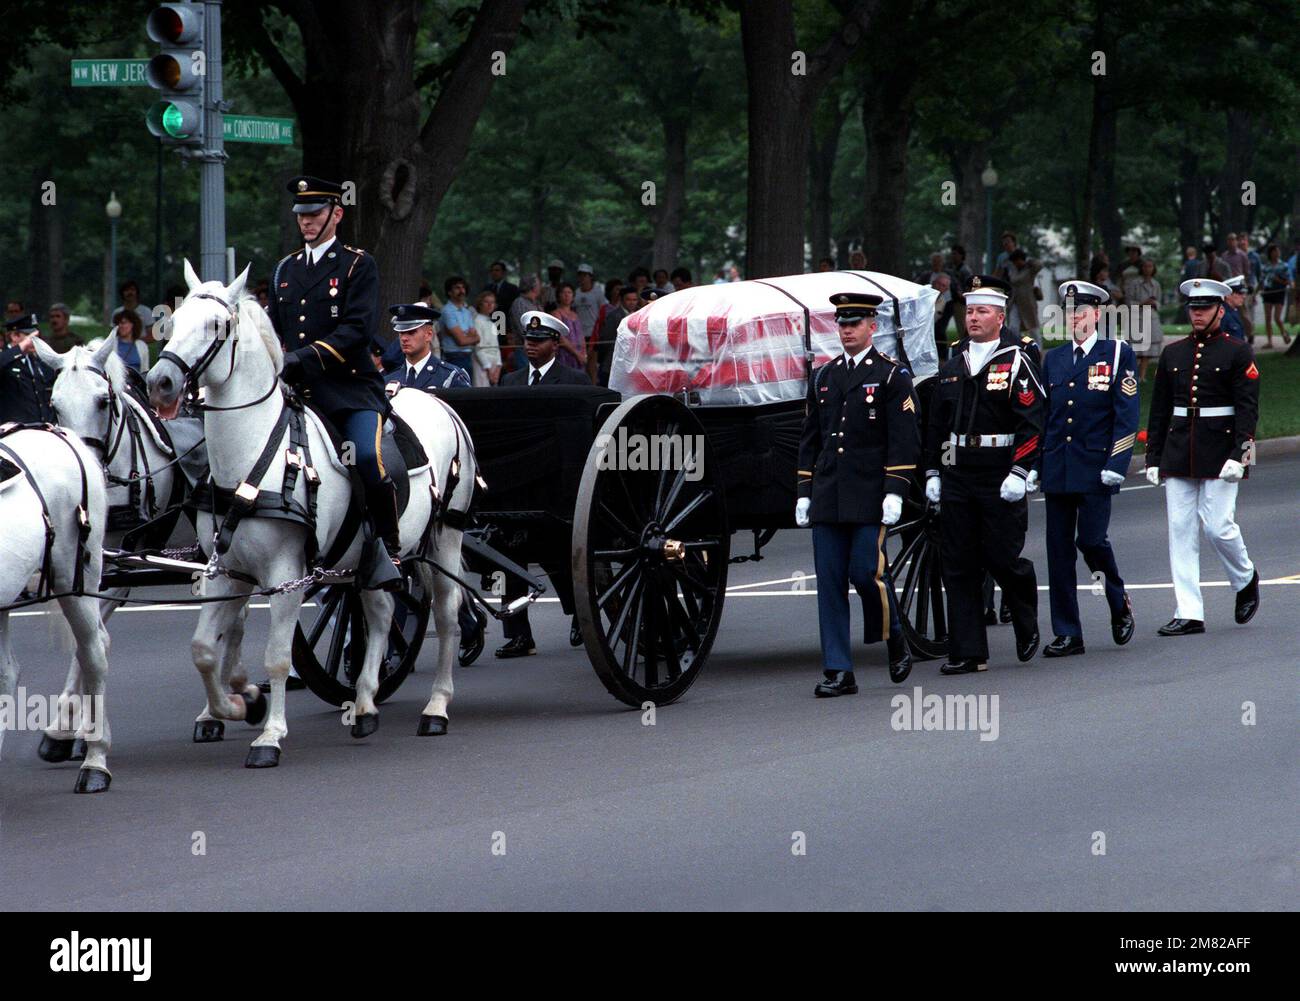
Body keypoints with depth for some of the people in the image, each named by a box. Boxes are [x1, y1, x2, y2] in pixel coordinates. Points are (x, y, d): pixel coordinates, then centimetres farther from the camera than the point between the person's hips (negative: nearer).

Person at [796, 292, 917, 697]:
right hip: (828, 496, 5)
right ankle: (838, 672, 2)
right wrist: (804, 493, 12)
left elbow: (904, 440, -5)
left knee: (865, 571, -10)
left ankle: (895, 638, 18)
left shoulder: (892, 376, 0)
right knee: (830, 582, 0)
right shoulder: (823, 377, 16)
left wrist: (894, 492, -13)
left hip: (869, 496, -5)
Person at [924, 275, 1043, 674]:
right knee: (959, 567, 1)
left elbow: (1032, 423, -9)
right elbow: (936, 426, 19)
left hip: (1001, 483, -5)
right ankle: (967, 652, 4)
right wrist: (932, 473, 13)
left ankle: (1027, 627, 25)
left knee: (1003, 560, -3)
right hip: (957, 481, 5)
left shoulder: (1016, 363, -3)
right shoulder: (952, 368, 14)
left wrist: (1018, 473, -16)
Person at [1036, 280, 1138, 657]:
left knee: (1091, 540, -10)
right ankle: (1066, 634, 5)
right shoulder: (1053, 359, 15)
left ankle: (1119, 603, 18)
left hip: (1095, 467, -4)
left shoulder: (1117, 355, 2)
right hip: (1057, 469, 4)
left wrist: (1116, 464, -12)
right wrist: (1033, 465, 9)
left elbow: (1127, 414, -4)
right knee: (1058, 550, 1)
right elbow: (1042, 415, 16)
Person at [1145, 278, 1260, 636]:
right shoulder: (1173, 353, 11)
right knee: (1180, 530, 0)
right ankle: (1188, 615, 1)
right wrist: (1153, 458, 9)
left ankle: (1246, 578, 23)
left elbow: (1247, 409, -7)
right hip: (1178, 455, 4)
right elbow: (1159, 410, 13)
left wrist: (1238, 456, -17)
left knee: (1217, 525, -8)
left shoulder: (1238, 353, -2)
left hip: (1220, 454, -4)